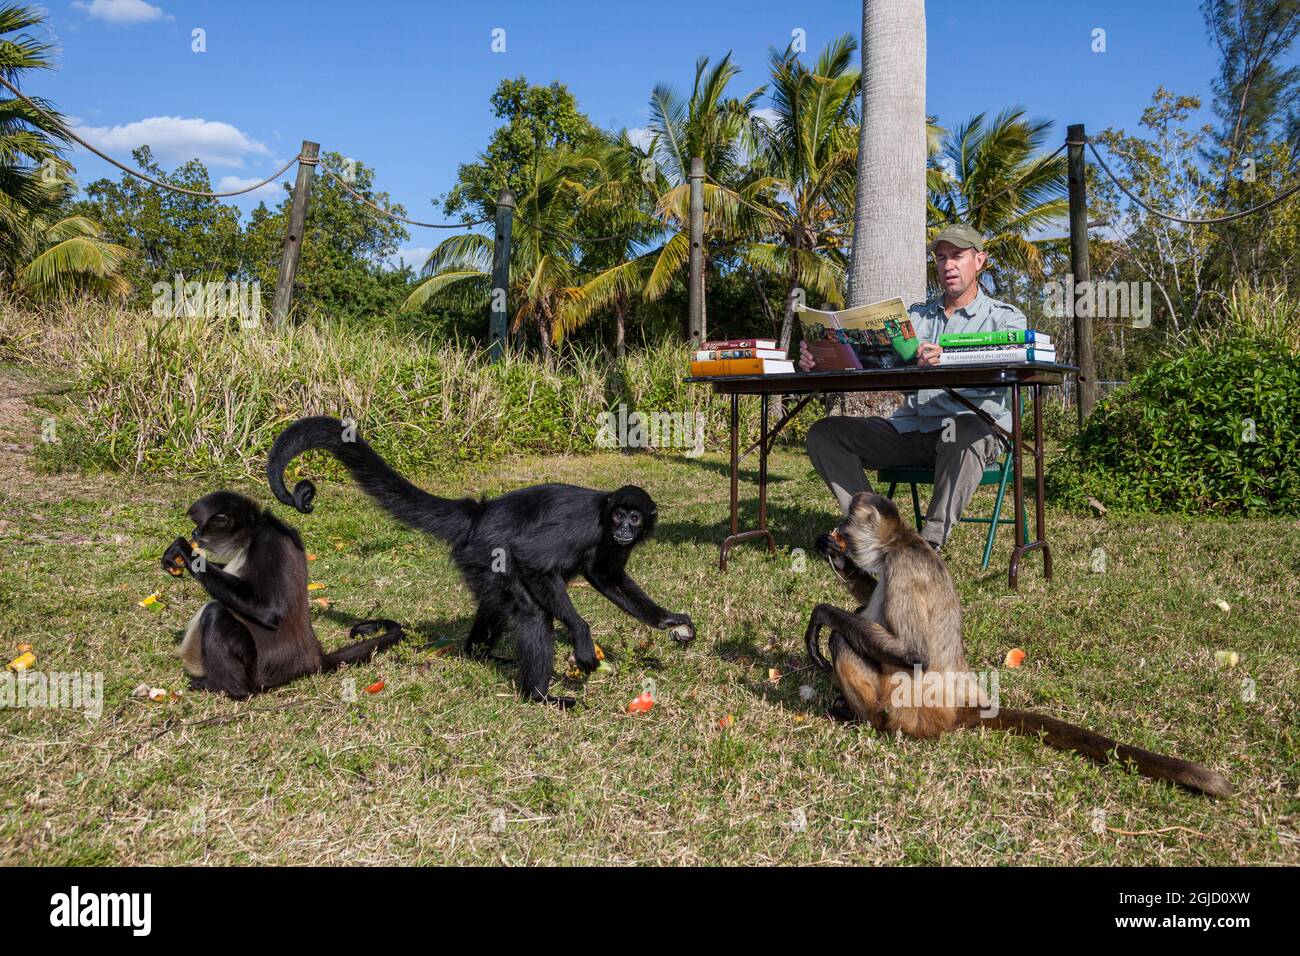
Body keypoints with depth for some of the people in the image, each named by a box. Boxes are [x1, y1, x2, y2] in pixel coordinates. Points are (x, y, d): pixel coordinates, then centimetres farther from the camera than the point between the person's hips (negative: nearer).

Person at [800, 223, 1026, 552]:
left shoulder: (1006, 317, 7)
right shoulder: (915, 315, 21)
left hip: (977, 428, -4)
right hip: (910, 428, 5)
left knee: (964, 430, -40)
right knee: (825, 432, -11)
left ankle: (931, 540, -33)